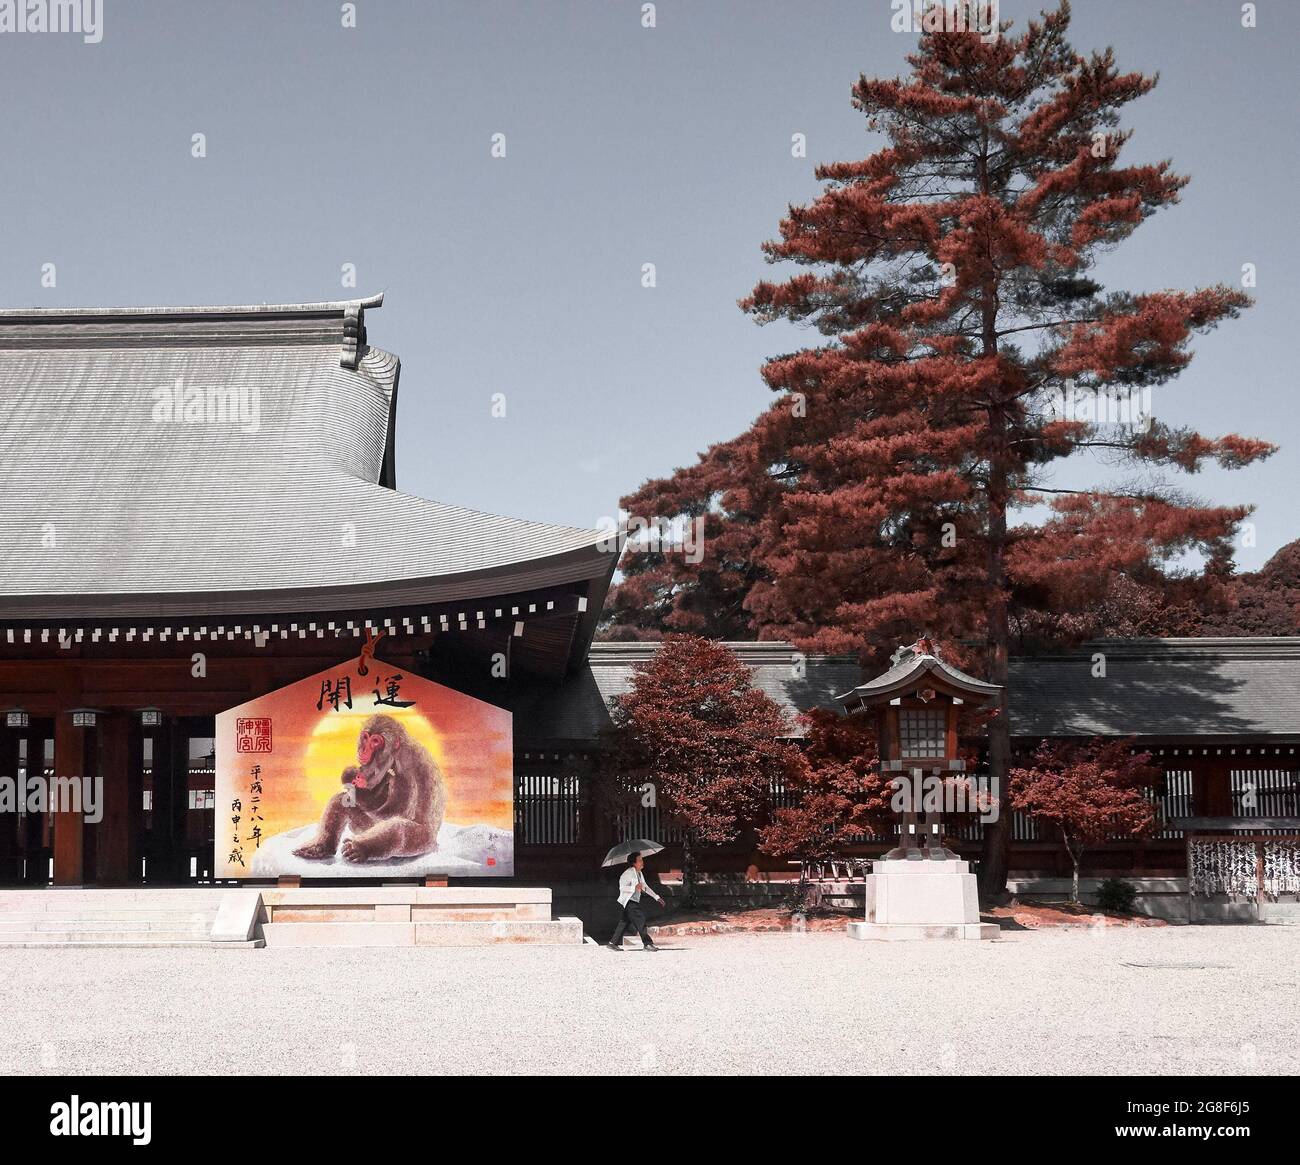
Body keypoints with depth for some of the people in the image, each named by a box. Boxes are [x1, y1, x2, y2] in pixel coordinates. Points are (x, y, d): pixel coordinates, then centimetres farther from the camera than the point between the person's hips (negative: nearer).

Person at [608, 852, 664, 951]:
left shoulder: (640, 874, 15)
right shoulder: (628, 873, -14)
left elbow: (645, 887, 25)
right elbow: (622, 888, -20)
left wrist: (657, 897, 24)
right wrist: (634, 888, -35)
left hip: (635, 902, 9)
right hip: (629, 902, -9)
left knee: (624, 922, 10)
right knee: (640, 919, -13)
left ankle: (613, 943, 15)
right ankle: (648, 944, -12)